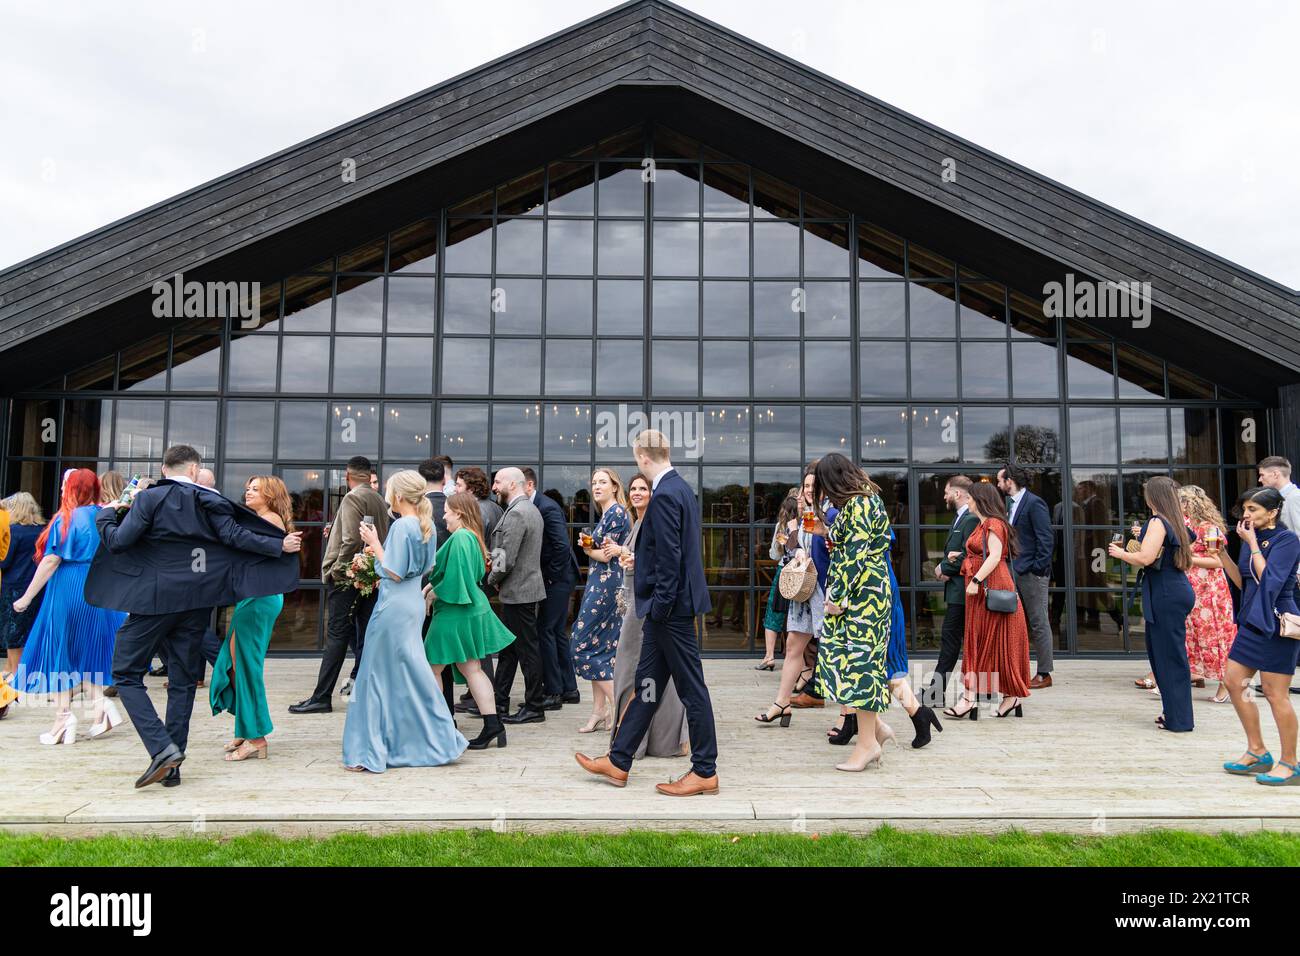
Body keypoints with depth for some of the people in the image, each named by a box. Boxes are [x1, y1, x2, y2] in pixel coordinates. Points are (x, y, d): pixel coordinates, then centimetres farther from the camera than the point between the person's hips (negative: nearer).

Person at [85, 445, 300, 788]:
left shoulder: (148, 498, -5)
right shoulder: (210, 501, 3)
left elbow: (118, 542, -10)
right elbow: (236, 536, -4)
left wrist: (106, 515, 8)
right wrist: (280, 546, 2)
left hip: (154, 600, -3)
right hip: (196, 603, 4)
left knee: (127, 674, 6)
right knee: (183, 680, 10)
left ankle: (163, 748, -10)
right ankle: (172, 766, 14)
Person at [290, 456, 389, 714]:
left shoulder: (352, 498, -10)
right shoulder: (380, 501, 12)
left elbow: (351, 540, -19)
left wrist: (336, 569, -11)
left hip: (347, 576, -7)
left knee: (337, 635, -5)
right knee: (364, 634, 10)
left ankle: (321, 697, -1)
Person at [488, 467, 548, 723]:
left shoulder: (516, 513, -18)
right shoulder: (531, 509, 14)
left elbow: (507, 559, -22)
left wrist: (492, 579, -5)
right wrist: (498, 579, 13)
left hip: (518, 591, -10)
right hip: (523, 588, 10)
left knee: (527, 649, -1)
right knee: (507, 648, 15)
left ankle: (534, 708, 8)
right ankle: (499, 703, 24)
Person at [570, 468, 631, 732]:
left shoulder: (617, 512, -13)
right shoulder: (607, 514, 17)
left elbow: (605, 555, -17)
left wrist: (587, 549, 1)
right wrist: (592, 547, -4)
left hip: (605, 584, -10)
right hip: (600, 583, 10)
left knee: (584, 644, -8)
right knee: (600, 646, 9)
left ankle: (616, 702, -4)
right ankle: (599, 711, 13)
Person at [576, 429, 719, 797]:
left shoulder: (664, 496, -19)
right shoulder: (680, 487, 12)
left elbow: (671, 558, -22)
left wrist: (660, 607, -18)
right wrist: (640, 560, 23)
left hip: (671, 605, -10)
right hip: (671, 606, 10)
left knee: (690, 687, 0)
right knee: (647, 683, 14)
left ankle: (705, 771, 12)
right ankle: (618, 762, 23)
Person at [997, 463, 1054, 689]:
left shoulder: (1034, 503, -11)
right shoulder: (1010, 503, 15)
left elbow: (1045, 539, -15)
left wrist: (1039, 568, -17)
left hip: (1031, 573, -9)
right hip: (1014, 572, 9)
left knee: (1039, 623, 0)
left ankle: (1044, 674, 7)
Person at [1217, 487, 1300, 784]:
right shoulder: (1254, 538, 11)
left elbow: (1268, 578, -21)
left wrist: (1253, 544, -15)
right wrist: (1222, 554, 2)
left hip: (1276, 621, -8)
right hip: (1252, 620, 8)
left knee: (1274, 693, -3)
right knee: (1234, 683, 9)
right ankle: (1257, 752, 21)